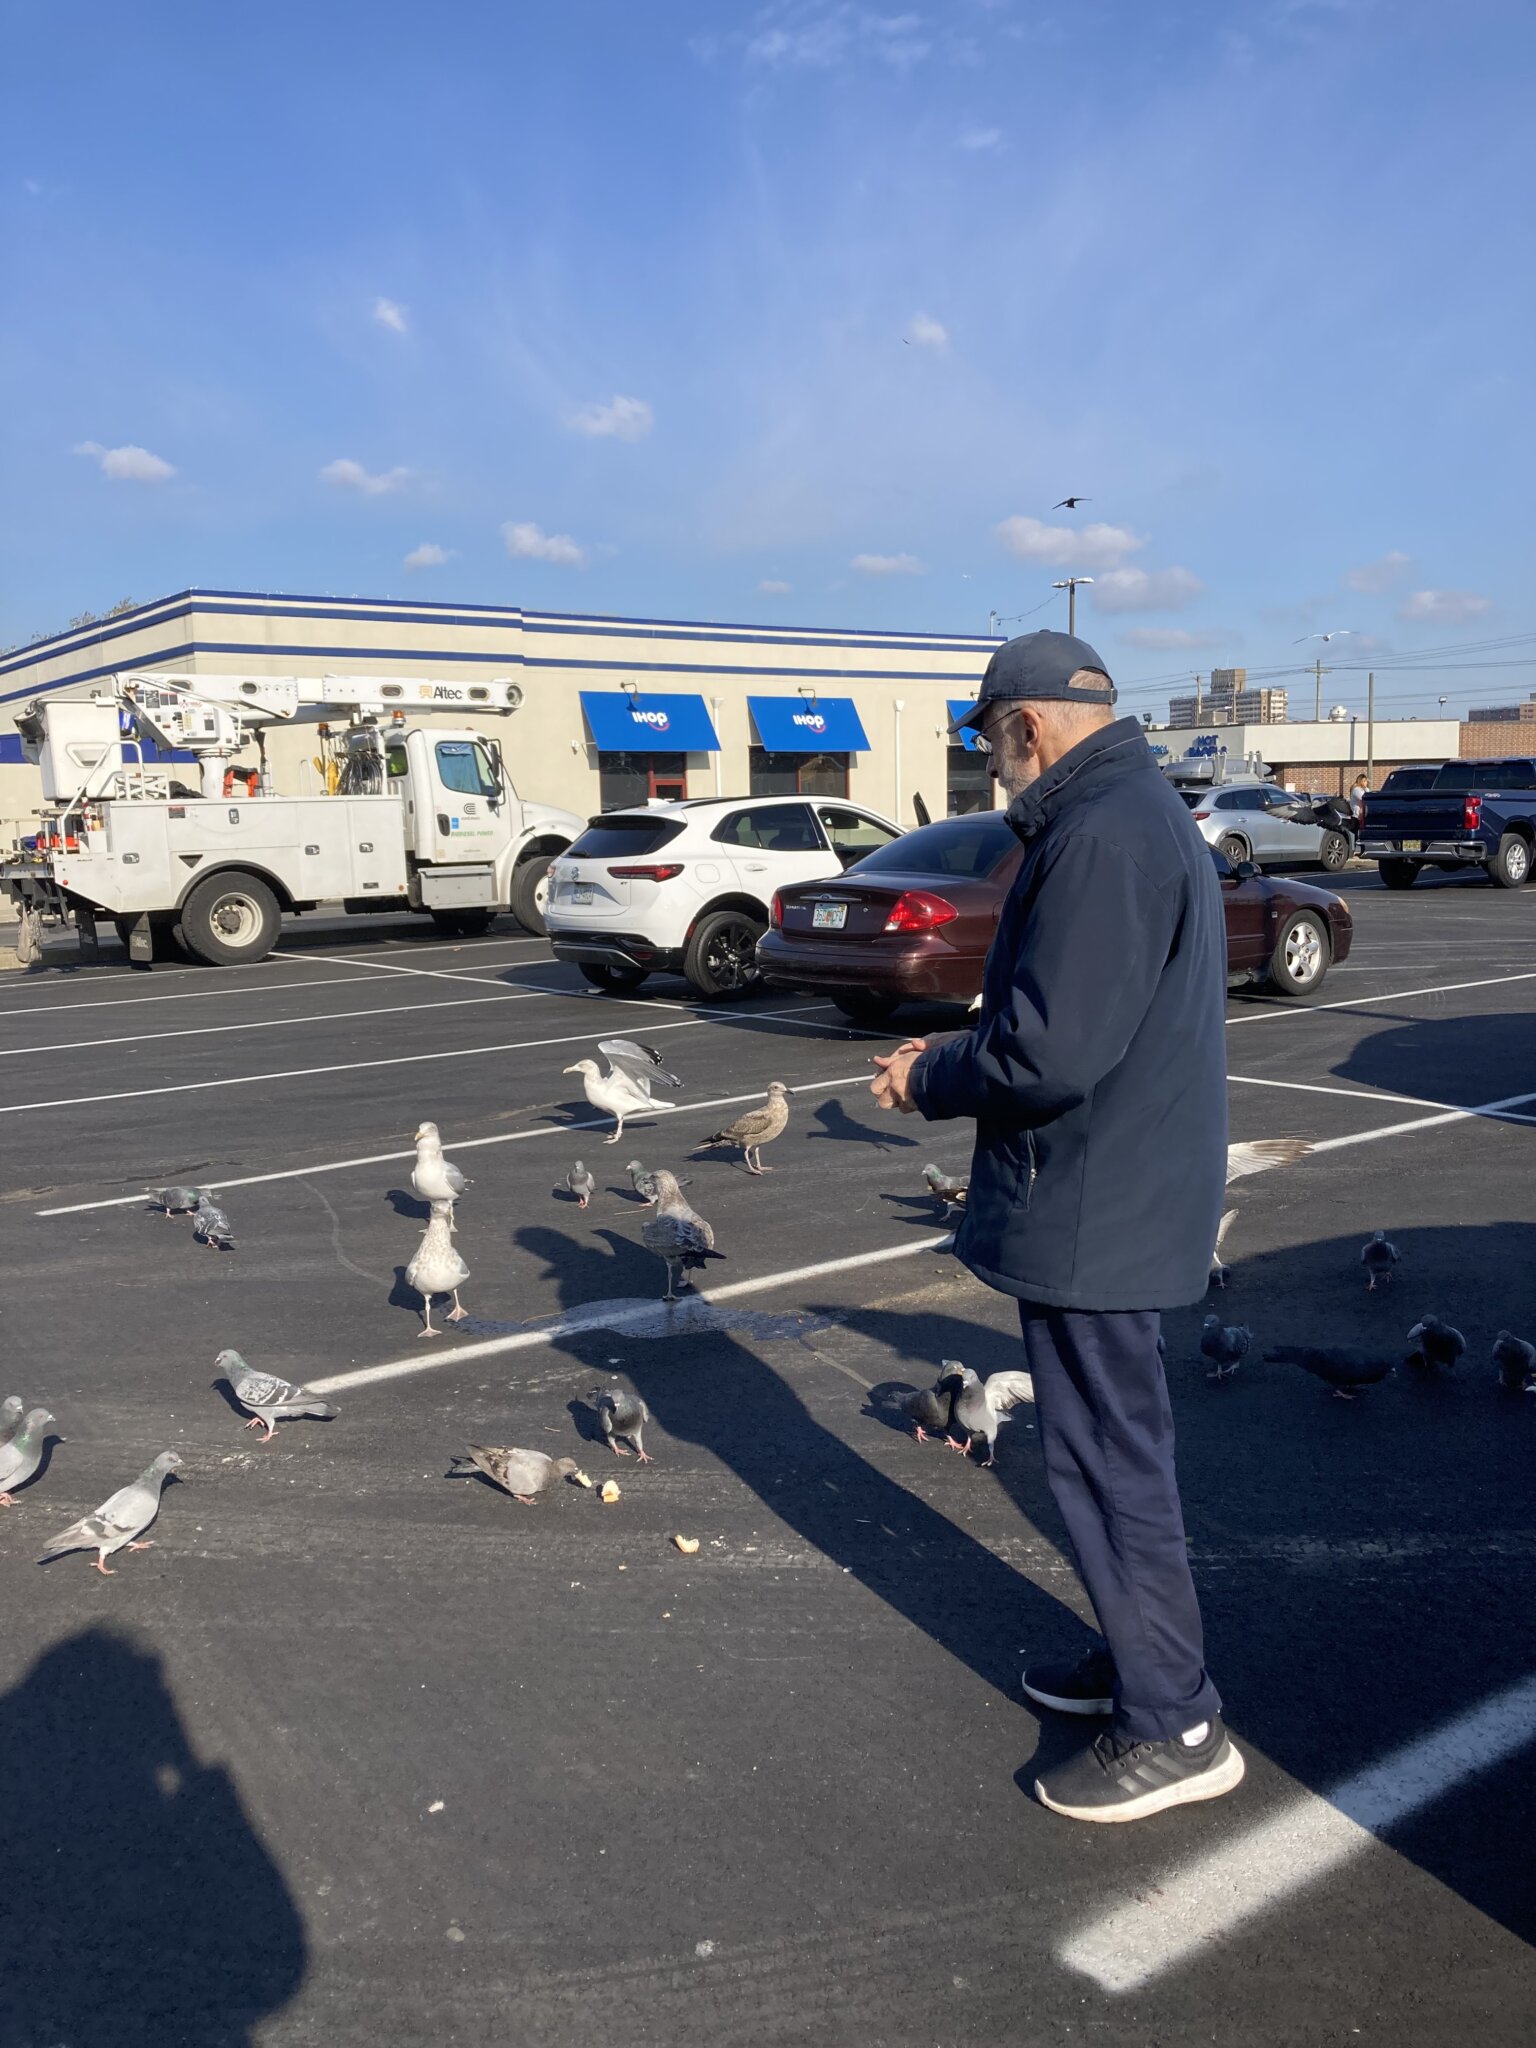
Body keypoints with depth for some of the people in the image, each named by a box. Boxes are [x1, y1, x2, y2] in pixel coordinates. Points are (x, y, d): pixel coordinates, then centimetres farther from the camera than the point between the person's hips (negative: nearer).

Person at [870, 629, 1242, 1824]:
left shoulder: (1096, 836, -22)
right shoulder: (1146, 813, 13)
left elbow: (1048, 1054, -27)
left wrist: (929, 1080, -10)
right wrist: (958, 1052, 10)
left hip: (1093, 1213, -11)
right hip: (1122, 1193, 11)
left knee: (1108, 1458, 2)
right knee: (1113, 1445, 21)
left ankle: (1175, 1726, 17)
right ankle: (1140, 1656, 37)